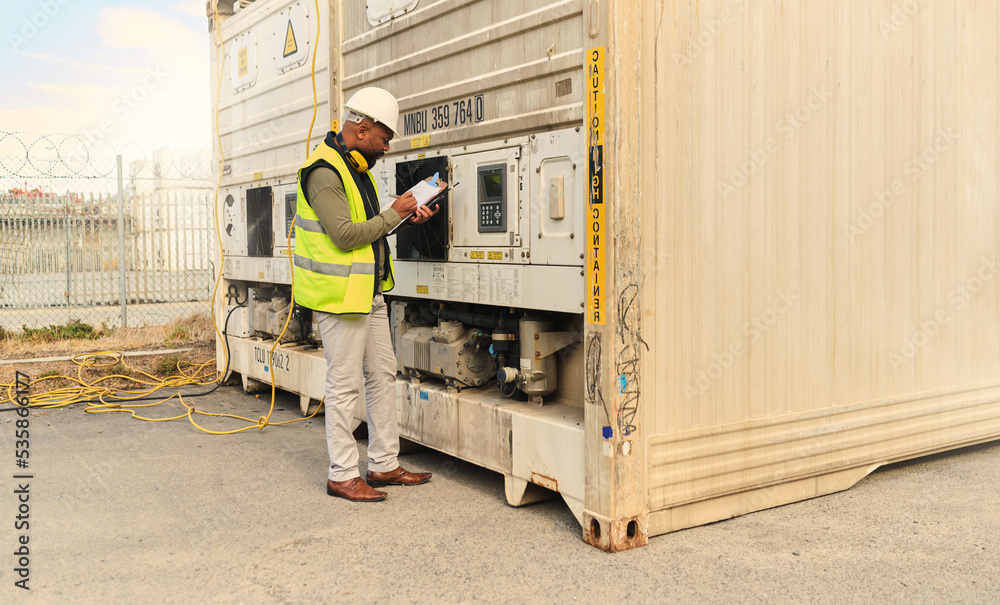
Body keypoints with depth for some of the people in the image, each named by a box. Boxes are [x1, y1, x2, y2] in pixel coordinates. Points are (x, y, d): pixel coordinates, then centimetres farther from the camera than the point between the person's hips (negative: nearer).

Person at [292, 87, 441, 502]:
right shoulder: (324, 172, -17)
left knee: (383, 374, 13)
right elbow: (345, 235, -23)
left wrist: (406, 217, 8)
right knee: (345, 385, -3)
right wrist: (394, 214, -13)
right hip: (338, 294, -10)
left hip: (369, 293, 10)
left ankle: (384, 464, 23)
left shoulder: (358, 167, 15)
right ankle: (342, 476, 9)